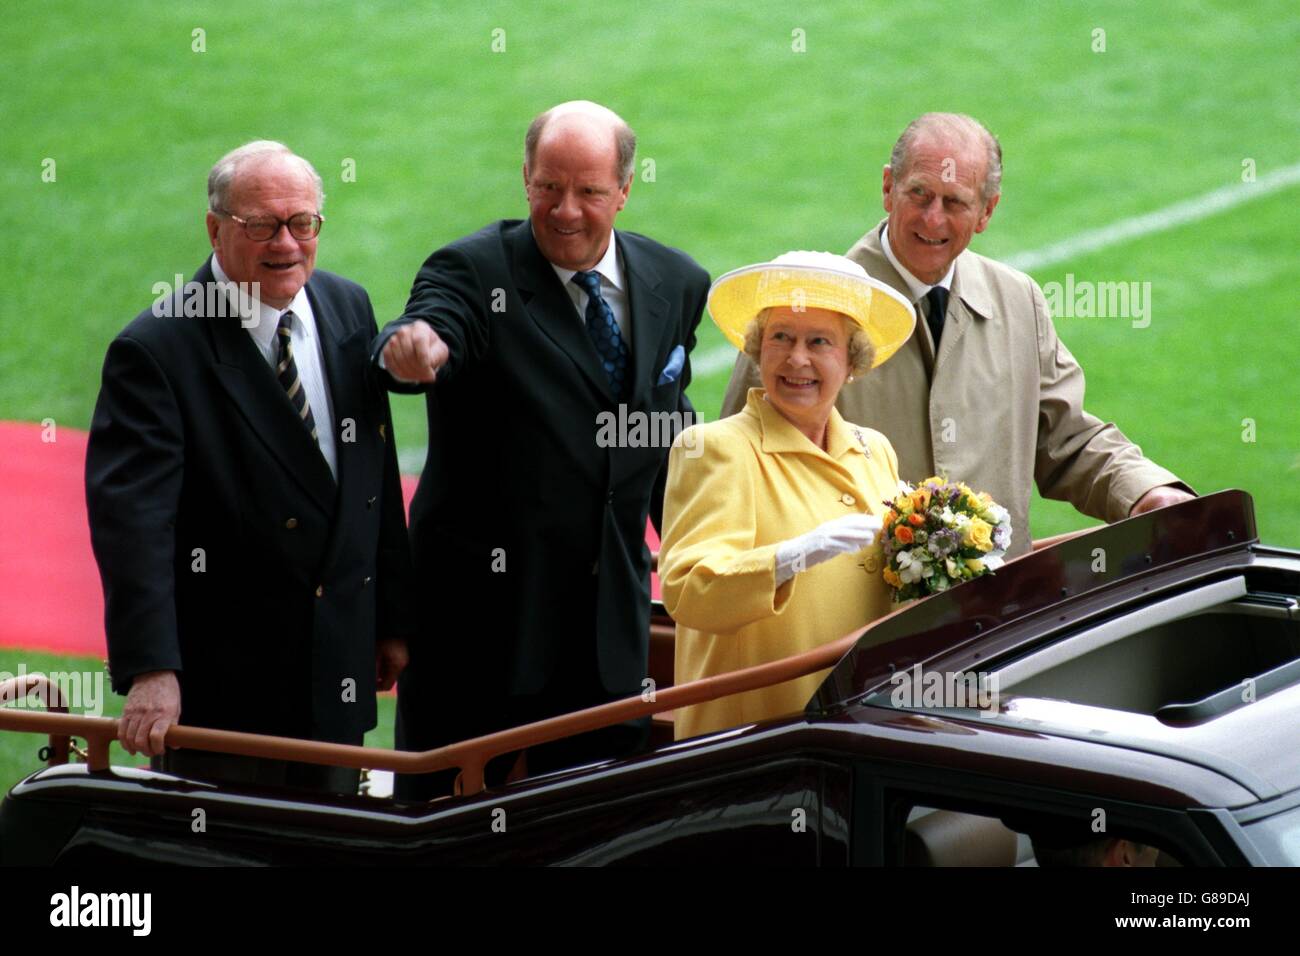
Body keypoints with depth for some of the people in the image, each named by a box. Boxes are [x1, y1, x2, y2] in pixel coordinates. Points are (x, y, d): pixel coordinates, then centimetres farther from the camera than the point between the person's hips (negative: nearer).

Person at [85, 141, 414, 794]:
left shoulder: (348, 310, 6)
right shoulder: (154, 351, -15)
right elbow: (132, 517, -23)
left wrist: (391, 618, 14)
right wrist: (150, 668, -32)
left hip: (337, 677, 6)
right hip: (218, 687, -6)